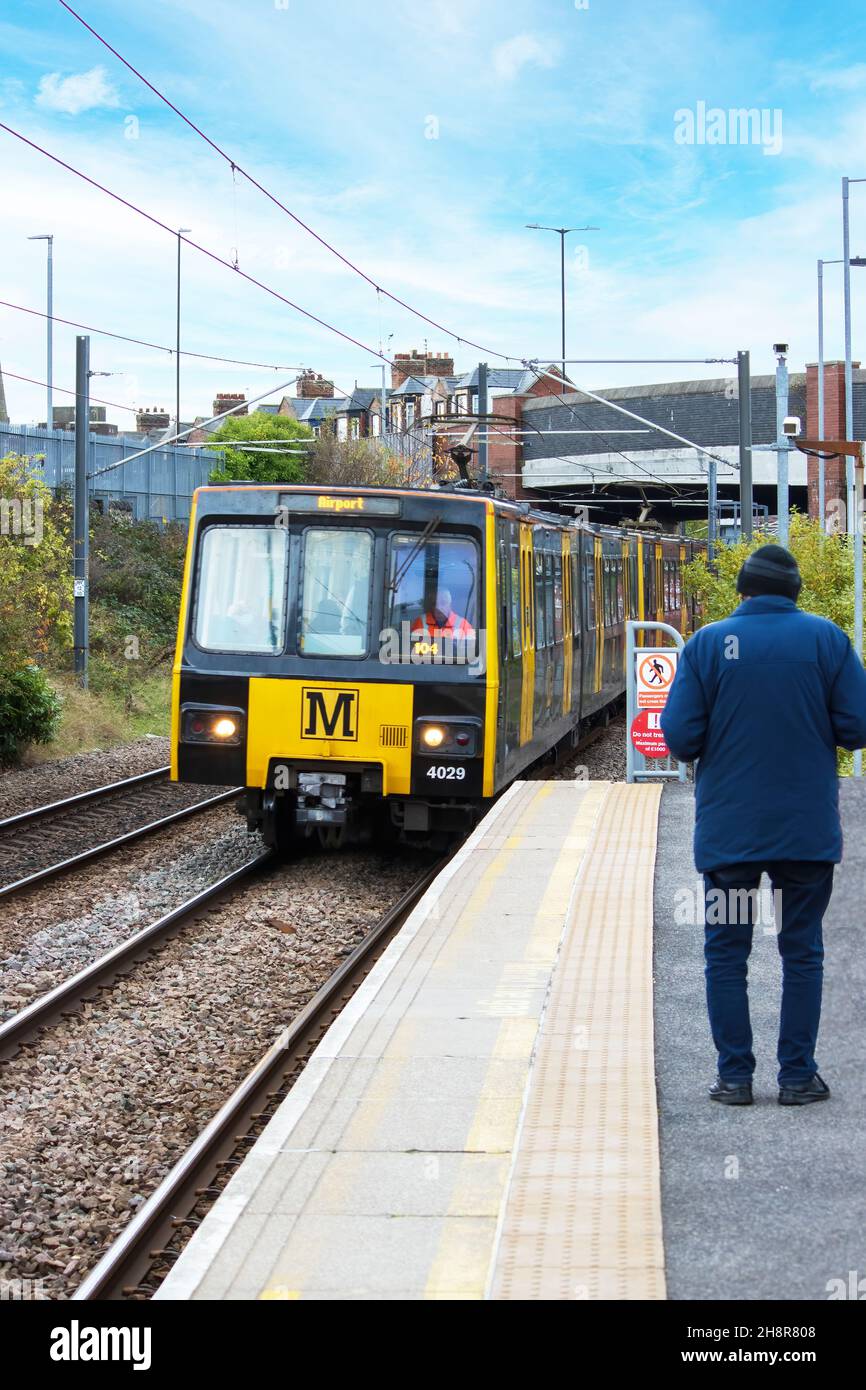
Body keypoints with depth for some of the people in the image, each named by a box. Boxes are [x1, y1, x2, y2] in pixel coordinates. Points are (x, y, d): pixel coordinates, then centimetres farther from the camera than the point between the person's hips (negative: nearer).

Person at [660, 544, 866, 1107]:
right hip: (807, 829, 0)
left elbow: (679, 737, -8)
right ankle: (798, 1076, 11)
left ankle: (735, 1076, 9)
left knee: (726, 952, 9)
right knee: (802, 951, 10)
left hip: (728, 829, 0)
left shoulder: (707, 643, -4)